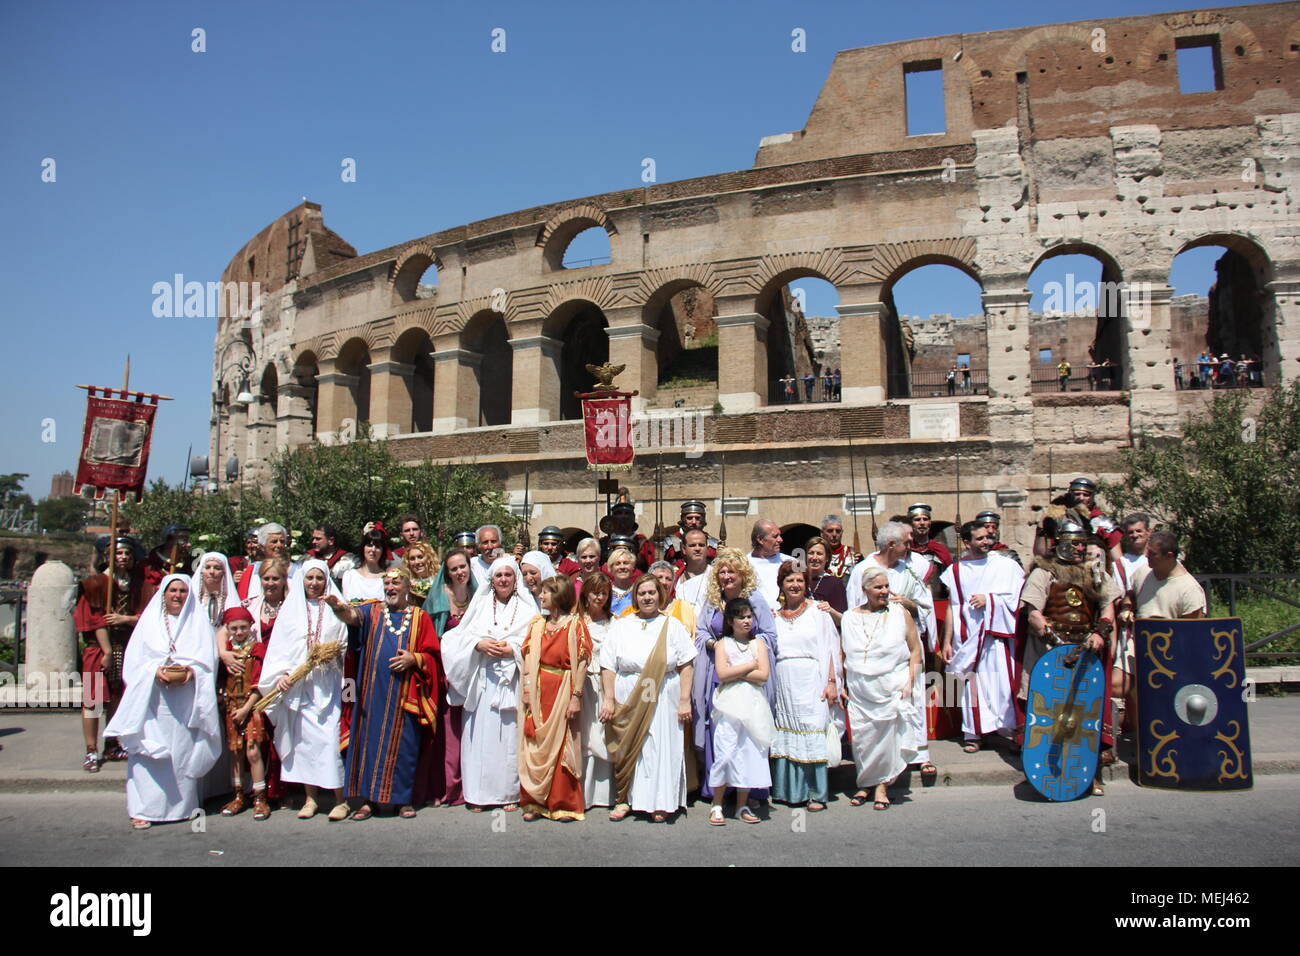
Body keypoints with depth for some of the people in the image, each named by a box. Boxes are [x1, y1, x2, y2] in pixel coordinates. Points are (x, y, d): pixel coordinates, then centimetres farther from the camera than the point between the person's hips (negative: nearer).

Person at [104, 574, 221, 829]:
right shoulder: (149, 621, 13)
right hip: (153, 699, 0)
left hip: (186, 700, 0)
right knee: (149, 753, -7)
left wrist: (190, 671, -14)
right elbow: (135, 659, 4)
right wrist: (156, 671, -14)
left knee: (184, 752, -1)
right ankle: (144, 809, -3)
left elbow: (207, 659, 5)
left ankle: (183, 805, 8)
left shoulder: (198, 623, 14)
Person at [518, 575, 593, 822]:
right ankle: (534, 801, 17)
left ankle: (563, 804, 11)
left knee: (562, 745, 0)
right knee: (535, 745, 6)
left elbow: (581, 662, -8)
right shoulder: (537, 623, 10)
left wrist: (576, 697, -12)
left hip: (563, 691, -4)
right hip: (537, 691, 4)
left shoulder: (574, 624, -5)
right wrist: (527, 690, -2)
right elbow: (527, 658, 8)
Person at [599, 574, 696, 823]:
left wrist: (684, 700, -5)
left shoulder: (672, 626, 6)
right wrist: (609, 699, -6)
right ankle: (624, 800, 17)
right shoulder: (621, 626, 7)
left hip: (663, 700, 0)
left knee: (662, 748, 1)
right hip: (628, 701, 1)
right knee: (627, 749, 4)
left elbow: (686, 665, 2)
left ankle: (660, 804, 13)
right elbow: (608, 666, 2)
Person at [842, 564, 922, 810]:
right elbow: (842, 655, 13)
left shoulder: (900, 613, 2)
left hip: (892, 689, -2)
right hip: (859, 693, 2)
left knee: (888, 736, -3)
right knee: (862, 738, 2)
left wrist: (910, 682, -6)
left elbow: (915, 650, 4)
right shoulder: (850, 618, 7)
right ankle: (865, 783, 21)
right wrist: (840, 685, 7)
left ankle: (882, 785, 12)